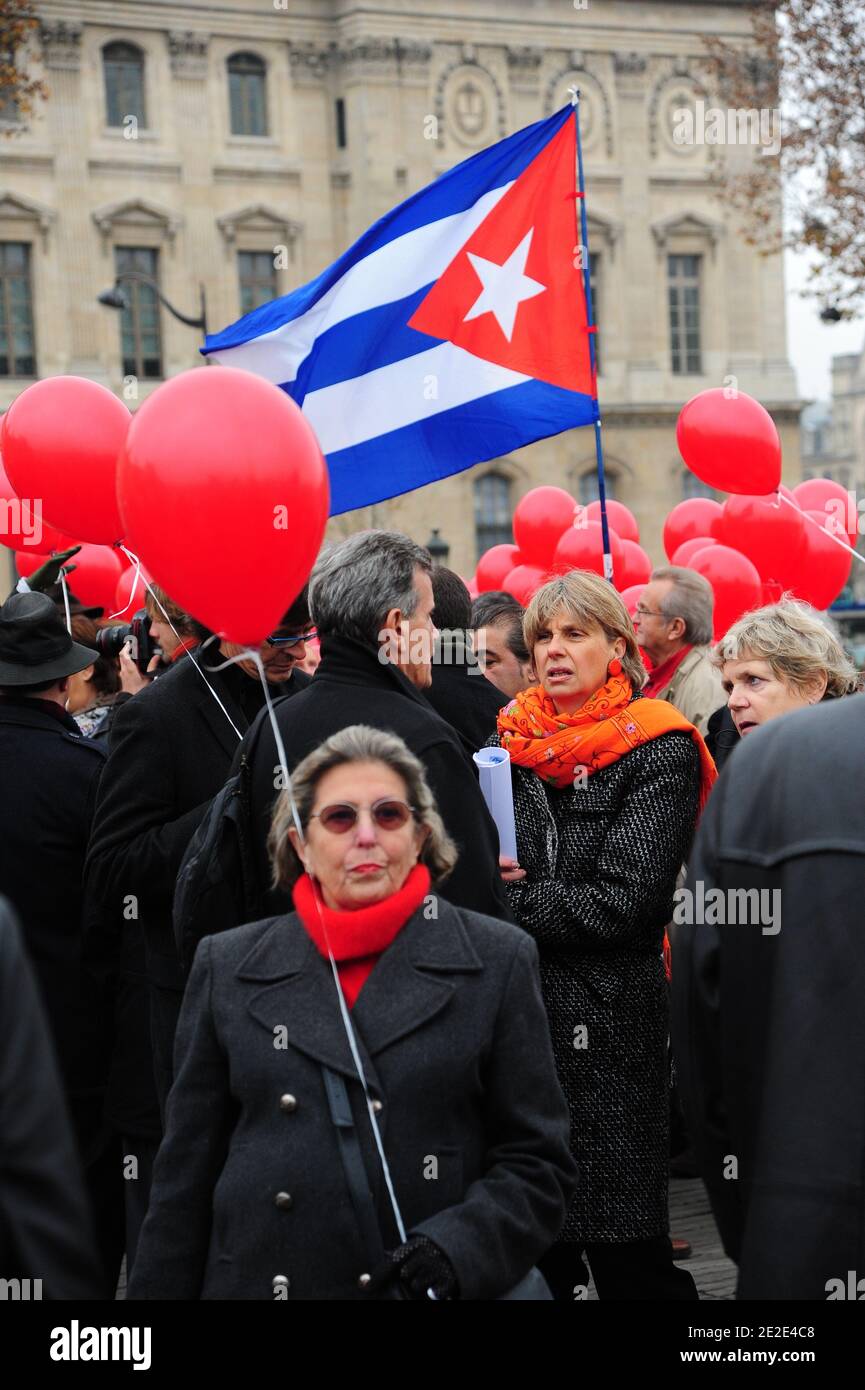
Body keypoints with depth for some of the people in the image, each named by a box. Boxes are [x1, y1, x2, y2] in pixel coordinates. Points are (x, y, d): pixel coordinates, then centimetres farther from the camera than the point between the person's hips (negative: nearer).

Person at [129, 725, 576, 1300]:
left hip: (430, 1289, -1)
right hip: (257, 1281, 2)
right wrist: (157, 1290, 2)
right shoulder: (227, 967, 5)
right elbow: (188, 1172, 7)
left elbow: (536, 1161, -1)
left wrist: (457, 1248, -17)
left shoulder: (497, 962, 0)